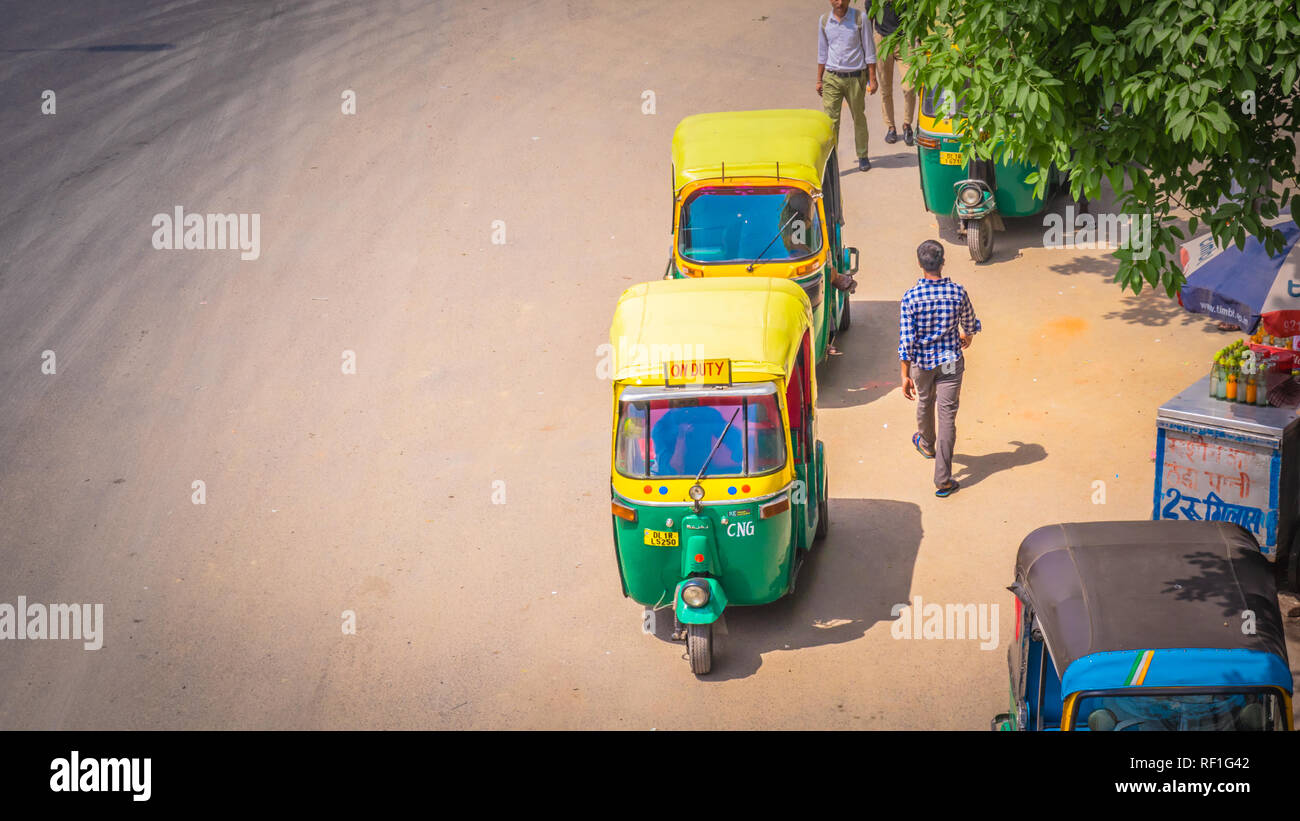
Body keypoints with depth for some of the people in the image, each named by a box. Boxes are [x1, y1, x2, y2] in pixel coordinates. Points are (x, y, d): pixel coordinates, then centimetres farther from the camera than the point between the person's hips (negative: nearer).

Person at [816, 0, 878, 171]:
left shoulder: (860, 18, -6)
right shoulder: (824, 21, 3)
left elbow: (869, 50, -2)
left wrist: (872, 79, -5)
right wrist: (819, 80, 11)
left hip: (856, 77, -1)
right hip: (832, 78, 1)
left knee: (859, 118, 11)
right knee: (830, 119, -8)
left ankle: (862, 157, 26)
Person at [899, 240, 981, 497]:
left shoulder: (910, 297, -18)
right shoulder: (957, 293, -13)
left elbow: (906, 341, -17)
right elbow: (970, 323, 6)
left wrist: (905, 376, -10)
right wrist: (967, 336, 30)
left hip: (922, 362, 0)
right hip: (951, 362, 0)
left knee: (925, 403, 27)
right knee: (947, 414, 1)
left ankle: (927, 444, 56)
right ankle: (943, 479, -1)